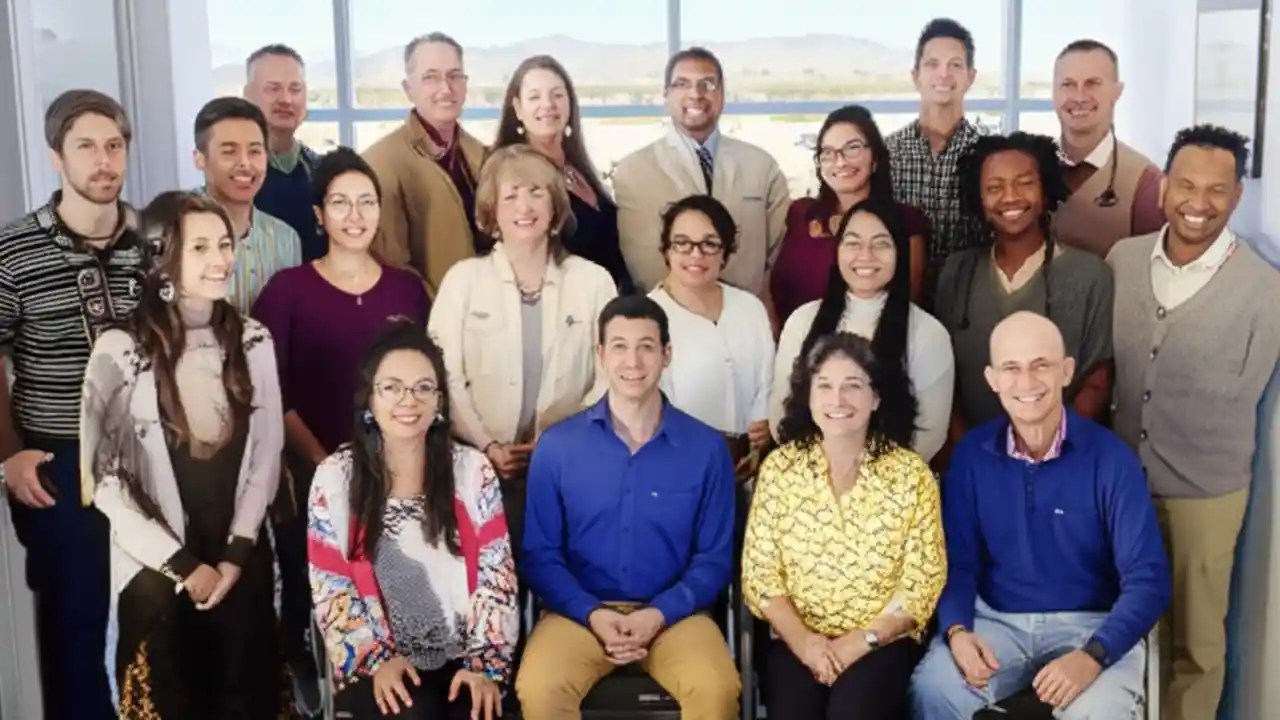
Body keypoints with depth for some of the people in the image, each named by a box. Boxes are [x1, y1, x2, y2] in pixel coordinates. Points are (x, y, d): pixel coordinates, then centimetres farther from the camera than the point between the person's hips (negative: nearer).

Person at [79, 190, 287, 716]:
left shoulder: (253, 341, 1)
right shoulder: (121, 351, -12)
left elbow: (267, 453, 3)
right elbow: (102, 479, -11)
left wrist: (236, 553, -5)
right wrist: (182, 564, -9)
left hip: (243, 563, 3)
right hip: (156, 571, -3)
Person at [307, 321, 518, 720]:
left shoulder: (472, 470, 2)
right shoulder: (335, 478, 0)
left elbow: (496, 576, 0)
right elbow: (329, 586, 0)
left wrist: (483, 663, -10)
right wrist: (377, 659, -9)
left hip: (463, 660, 1)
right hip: (377, 663, -1)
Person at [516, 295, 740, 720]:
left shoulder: (707, 448, 1)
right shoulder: (557, 445, 1)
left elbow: (714, 557, 3)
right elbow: (540, 554, 2)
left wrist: (659, 614, -12)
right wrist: (593, 614, -13)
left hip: (673, 614, 0)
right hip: (581, 611, 0)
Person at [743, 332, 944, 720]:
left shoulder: (910, 473, 0)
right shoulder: (779, 467, 4)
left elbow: (922, 582, -2)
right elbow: (759, 572, 1)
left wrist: (860, 641, -13)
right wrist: (801, 639, -13)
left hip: (883, 641, -1)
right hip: (799, 641, 1)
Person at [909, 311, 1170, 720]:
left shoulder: (1109, 458, -9)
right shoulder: (971, 455, -1)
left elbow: (1146, 579, -12)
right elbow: (957, 560, 3)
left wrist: (1093, 655, -27)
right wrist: (957, 631, -18)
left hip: (1090, 624, -1)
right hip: (996, 621, 2)